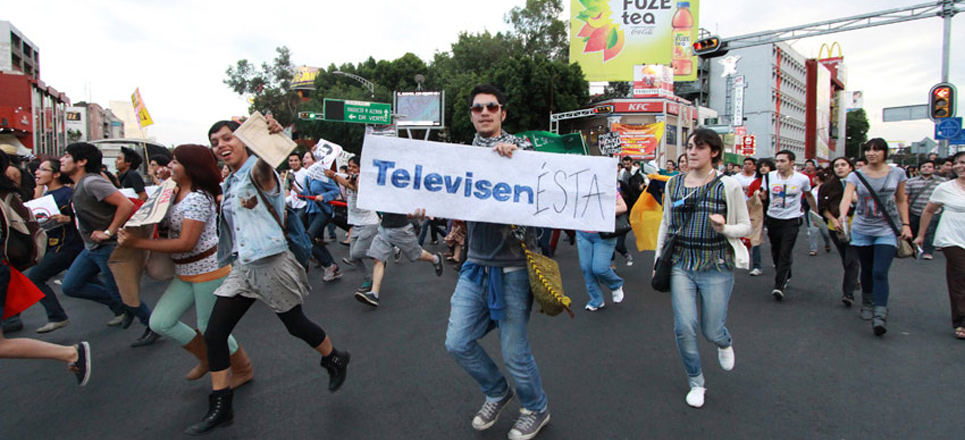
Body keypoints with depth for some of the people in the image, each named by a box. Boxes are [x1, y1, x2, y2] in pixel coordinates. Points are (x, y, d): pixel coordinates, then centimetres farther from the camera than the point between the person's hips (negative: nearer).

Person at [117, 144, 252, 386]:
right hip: (185, 273, 9)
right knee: (160, 322, 7)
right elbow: (172, 227, 22)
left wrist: (136, 242, -23)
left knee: (209, 327, 4)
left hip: (209, 269, -9)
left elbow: (186, 243, -26)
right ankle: (207, 357, 27)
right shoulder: (177, 194, 8)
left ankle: (243, 370, 26)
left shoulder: (197, 198, -21)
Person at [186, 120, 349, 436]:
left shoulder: (257, 171, -12)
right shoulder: (228, 184, 12)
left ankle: (336, 361, 37)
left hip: (271, 264, -7)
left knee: (296, 325, 9)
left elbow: (265, 162, -36)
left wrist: (273, 136, -58)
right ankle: (220, 408, 17)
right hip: (242, 267, 8)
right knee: (213, 335, 3)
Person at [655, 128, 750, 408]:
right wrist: (659, 259, 13)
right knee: (684, 328, -4)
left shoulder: (729, 186, -4)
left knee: (712, 331, 6)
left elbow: (746, 226, 2)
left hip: (717, 268, -2)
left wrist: (724, 228, -19)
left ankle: (725, 344, 46)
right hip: (681, 265, 2)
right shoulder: (674, 184, 5)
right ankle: (696, 383, 20)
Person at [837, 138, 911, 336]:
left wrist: (905, 224, 3)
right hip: (862, 230, 1)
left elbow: (901, 201, 10)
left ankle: (880, 315, -13)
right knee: (866, 271, 13)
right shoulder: (856, 175, -2)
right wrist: (842, 215, -36)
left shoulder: (897, 173, 2)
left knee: (880, 273, -13)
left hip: (887, 230, -1)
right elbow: (847, 198, -17)